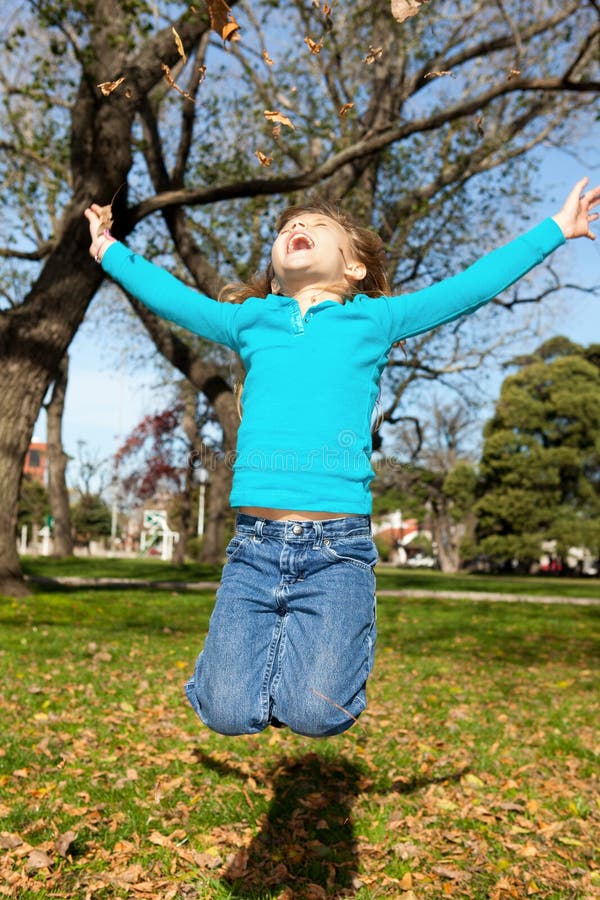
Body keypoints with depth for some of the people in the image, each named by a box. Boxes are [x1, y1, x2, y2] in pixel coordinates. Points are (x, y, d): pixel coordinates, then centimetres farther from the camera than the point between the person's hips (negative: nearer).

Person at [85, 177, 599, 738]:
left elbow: (471, 286, 15)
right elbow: (170, 296, 30)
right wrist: (111, 252, 36)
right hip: (254, 546, 2)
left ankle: (348, 636, 20)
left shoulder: (374, 320, 11)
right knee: (228, 712, -3)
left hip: (338, 547, -2)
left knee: (316, 713, -10)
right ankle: (276, 636, 25)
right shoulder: (248, 322, 16)